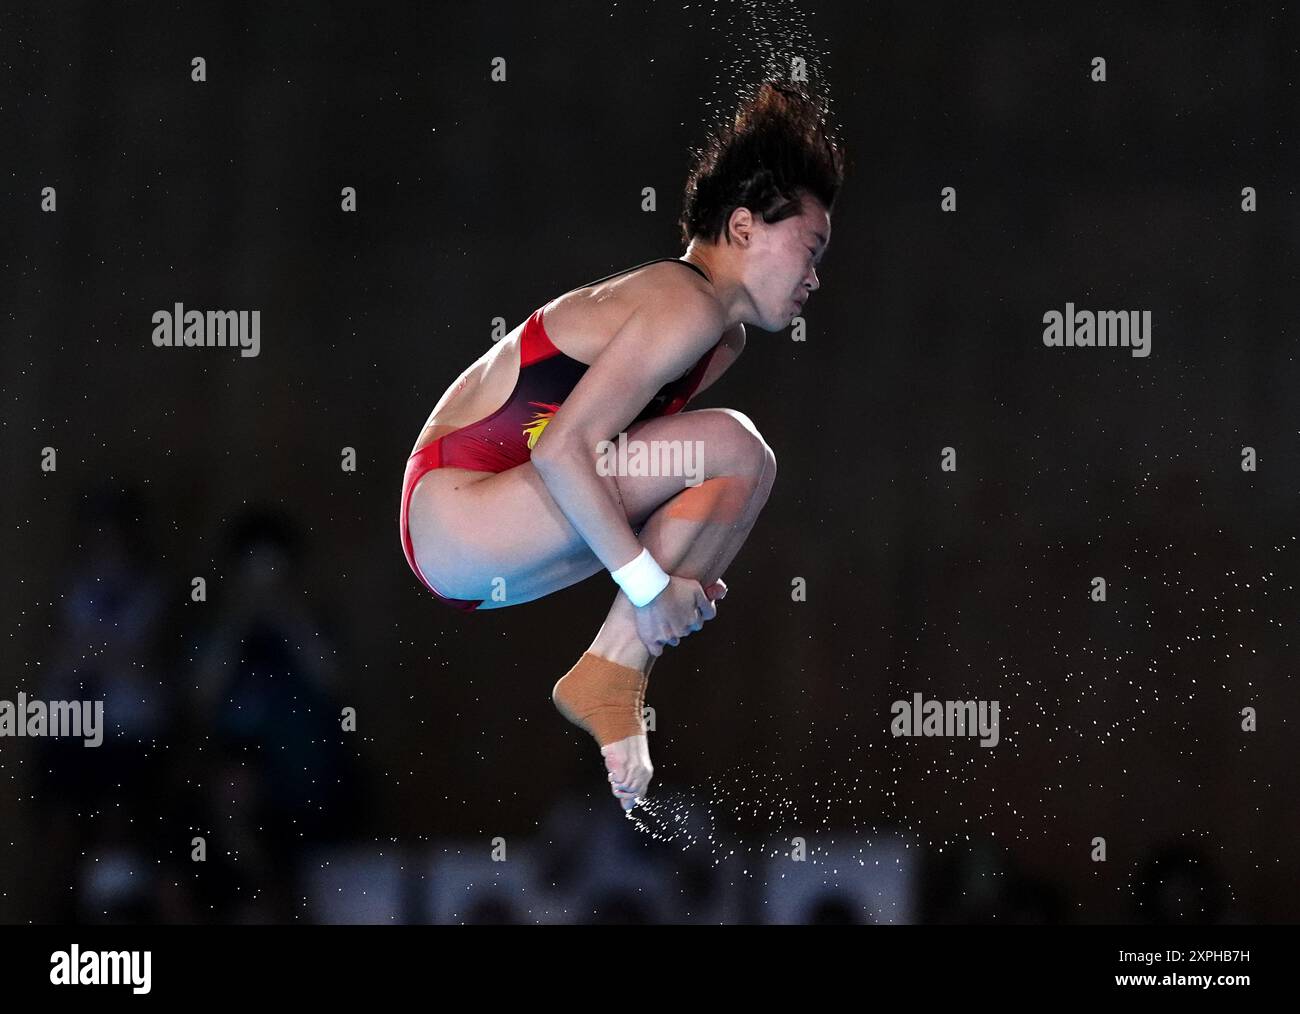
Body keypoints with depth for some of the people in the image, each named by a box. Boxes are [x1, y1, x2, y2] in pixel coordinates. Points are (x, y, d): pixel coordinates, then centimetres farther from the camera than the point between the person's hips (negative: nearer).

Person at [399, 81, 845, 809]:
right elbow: (561, 449, -25)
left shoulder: (725, 339, 15)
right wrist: (650, 586, -22)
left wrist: (683, 577, 0)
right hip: (453, 515, -10)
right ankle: (612, 676, -17)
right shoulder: (686, 306, -16)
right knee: (729, 449, -19)